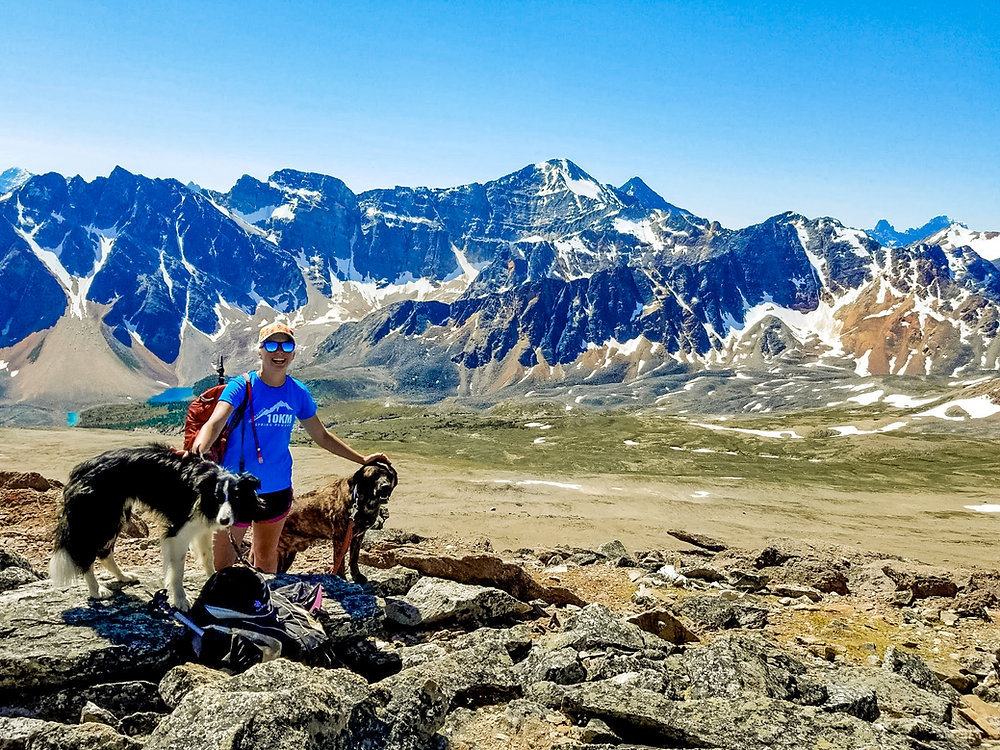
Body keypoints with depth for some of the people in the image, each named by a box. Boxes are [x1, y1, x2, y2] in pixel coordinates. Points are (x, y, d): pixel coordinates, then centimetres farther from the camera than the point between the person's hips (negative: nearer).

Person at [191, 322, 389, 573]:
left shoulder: (298, 392, 1)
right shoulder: (241, 387, -12)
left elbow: (321, 436, 13)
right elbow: (214, 423, -28)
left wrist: (363, 460, 12)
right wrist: (197, 450, -50)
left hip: (277, 489, 4)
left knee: (266, 557, 17)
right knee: (223, 562, 2)